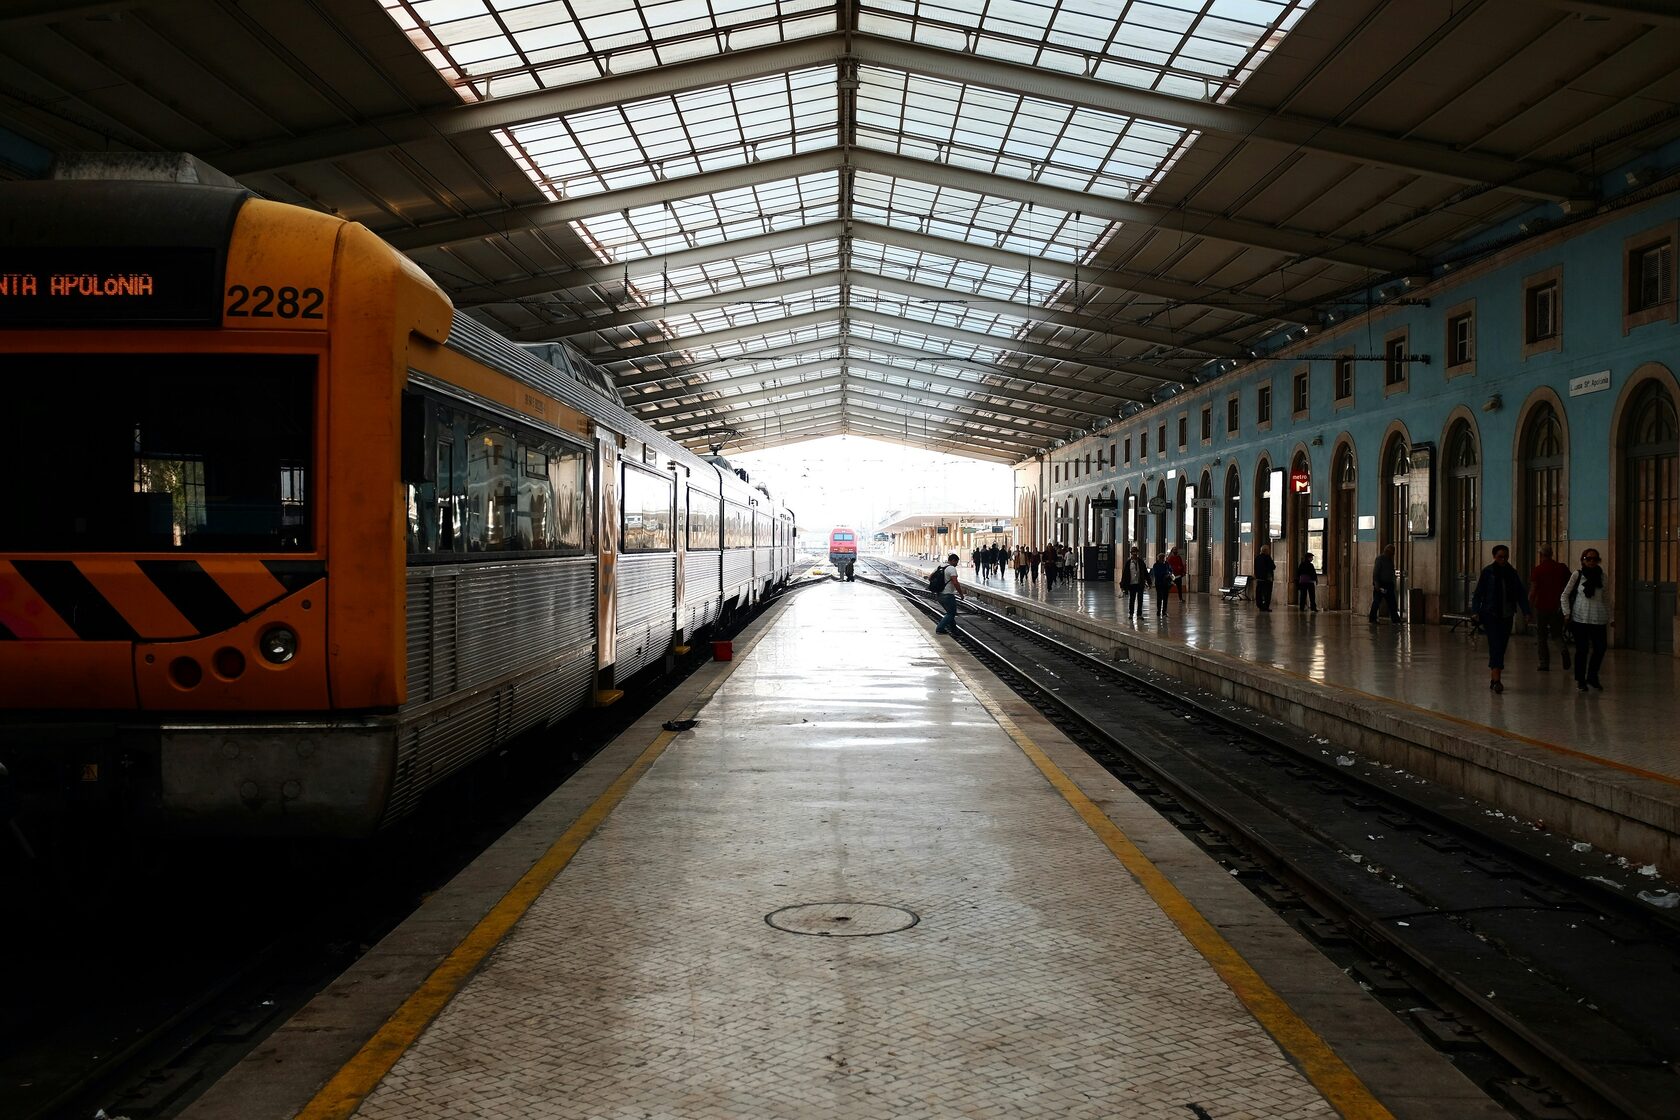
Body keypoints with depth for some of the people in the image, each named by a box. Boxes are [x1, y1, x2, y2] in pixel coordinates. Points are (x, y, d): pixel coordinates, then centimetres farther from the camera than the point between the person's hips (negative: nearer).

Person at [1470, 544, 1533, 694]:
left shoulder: (1512, 573, 7)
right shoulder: (1487, 572, -3)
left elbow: (1521, 593, 8)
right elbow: (1478, 593, -4)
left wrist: (1527, 611, -2)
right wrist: (1475, 611, -14)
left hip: (1506, 616, 4)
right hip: (1491, 615, -4)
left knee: (1502, 646, 7)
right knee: (1495, 645, -13)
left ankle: (1493, 678, 17)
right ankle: (1496, 679, -18)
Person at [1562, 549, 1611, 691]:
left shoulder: (1603, 578, 7)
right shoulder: (1577, 575, 1)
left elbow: (1606, 600, 14)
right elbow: (1564, 596, 6)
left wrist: (1610, 618, 12)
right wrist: (1567, 613, -1)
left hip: (1599, 619, 2)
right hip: (1580, 618, -2)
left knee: (1600, 648, -1)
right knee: (1582, 649, 1)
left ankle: (1592, 677, 19)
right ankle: (1580, 679, 14)